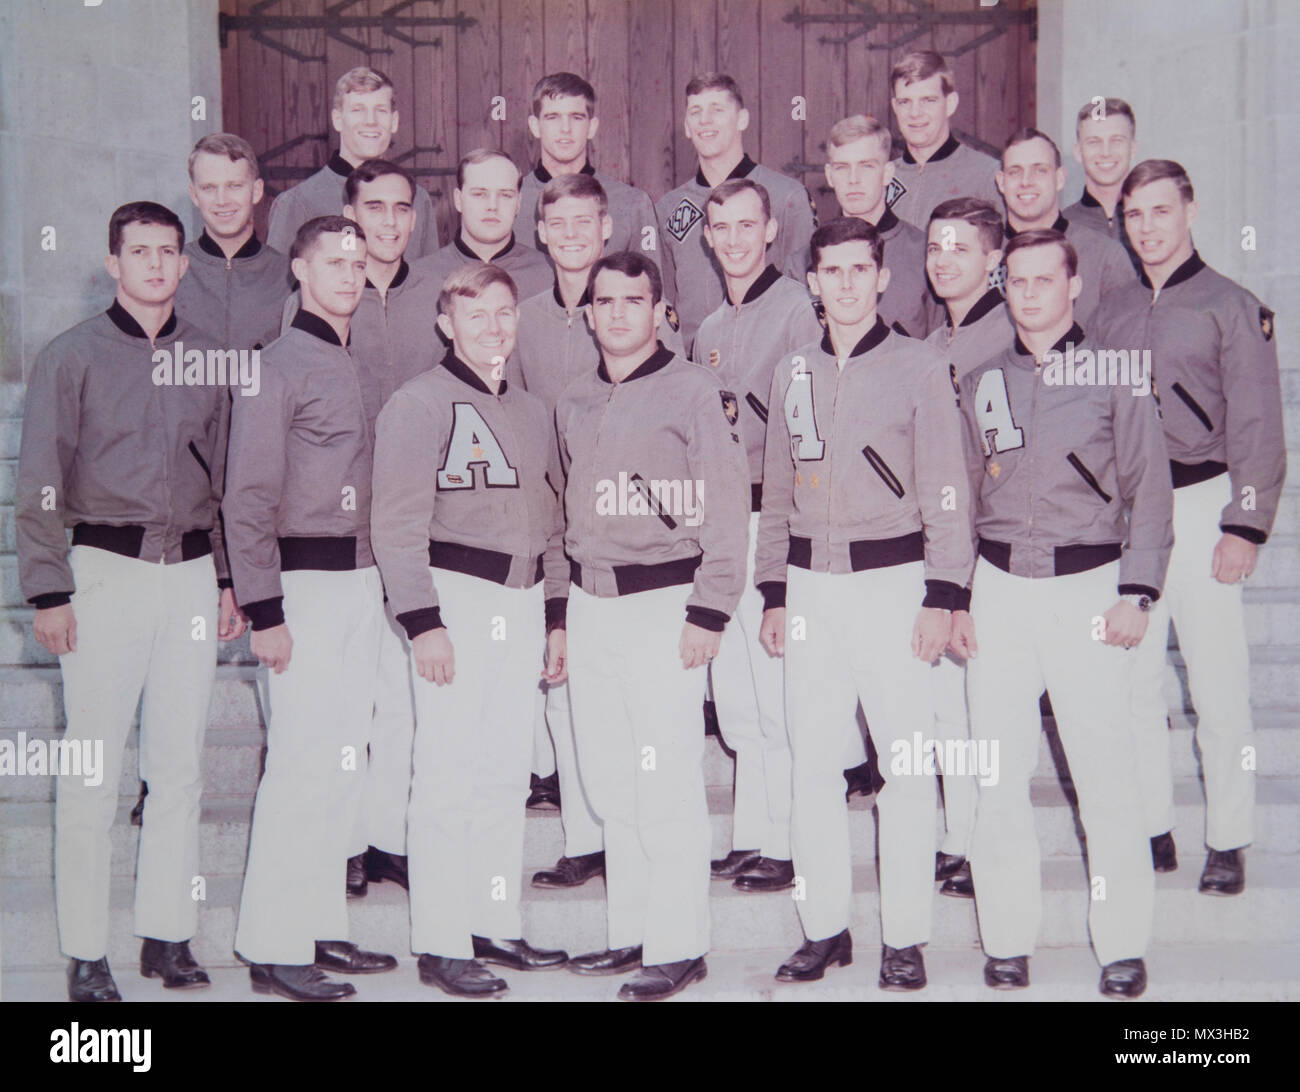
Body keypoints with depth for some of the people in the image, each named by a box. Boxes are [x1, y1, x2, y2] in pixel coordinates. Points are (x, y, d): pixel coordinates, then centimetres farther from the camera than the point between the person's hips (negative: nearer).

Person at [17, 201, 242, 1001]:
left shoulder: (208, 359, 12)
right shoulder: (72, 356, 1)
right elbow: (39, 487, -2)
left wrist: (229, 580, 13)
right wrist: (49, 592, -8)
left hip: (192, 572, 4)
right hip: (105, 571, -3)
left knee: (181, 766, 6)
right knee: (93, 771, -1)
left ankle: (169, 935, 17)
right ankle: (87, 953, 8)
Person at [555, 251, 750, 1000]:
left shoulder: (694, 392, -4)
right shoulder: (574, 404, 14)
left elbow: (726, 508, -7)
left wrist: (708, 614, -13)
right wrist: (563, 609, 16)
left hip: (664, 602, -6)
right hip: (591, 602, 6)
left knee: (668, 782, -5)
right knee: (610, 782, 9)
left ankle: (679, 947, 4)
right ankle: (633, 932, 20)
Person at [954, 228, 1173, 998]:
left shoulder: (1116, 373, 3)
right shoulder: (981, 381, 11)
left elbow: (1150, 490, 2)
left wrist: (1137, 593, -7)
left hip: (1090, 583, -3)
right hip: (999, 586, 3)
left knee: (1107, 769, -4)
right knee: (999, 771, 2)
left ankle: (1124, 943, 9)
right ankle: (1009, 937, 13)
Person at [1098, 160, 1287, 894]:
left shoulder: (1234, 307, -1)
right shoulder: (1113, 312, 14)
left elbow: (1257, 428, -5)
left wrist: (1245, 527, -12)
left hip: (1199, 503, -4)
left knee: (1219, 686, -2)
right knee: (1130, 680, 7)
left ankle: (1228, 842, 10)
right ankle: (1151, 829, 19)